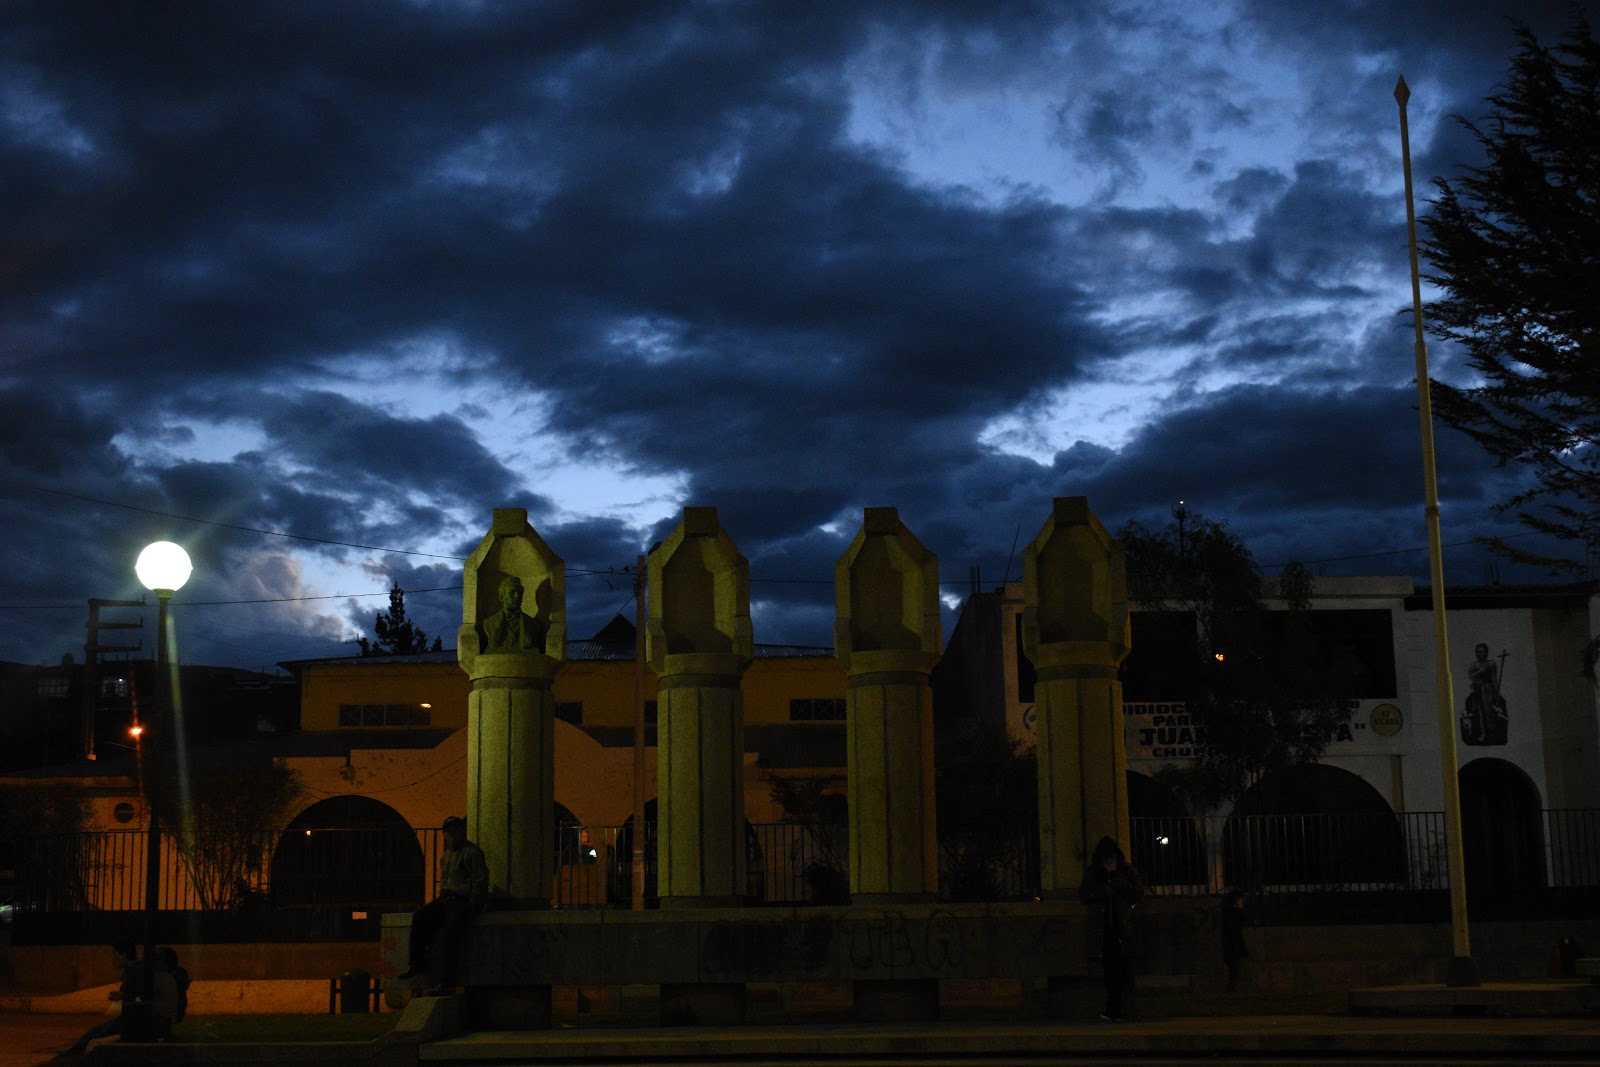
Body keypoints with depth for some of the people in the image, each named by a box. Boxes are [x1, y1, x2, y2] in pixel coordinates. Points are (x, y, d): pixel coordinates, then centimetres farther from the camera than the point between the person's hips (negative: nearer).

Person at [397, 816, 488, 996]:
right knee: (420, 917, -17)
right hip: (446, 899, 8)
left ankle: (445, 982, -30)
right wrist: (440, 899, 13)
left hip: (464, 900, -8)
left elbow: (480, 882, -8)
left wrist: (471, 907, -14)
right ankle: (417, 964, -11)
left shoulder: (473, 853, -3)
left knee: (448, 932, -27)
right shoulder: (447, 855, 22)